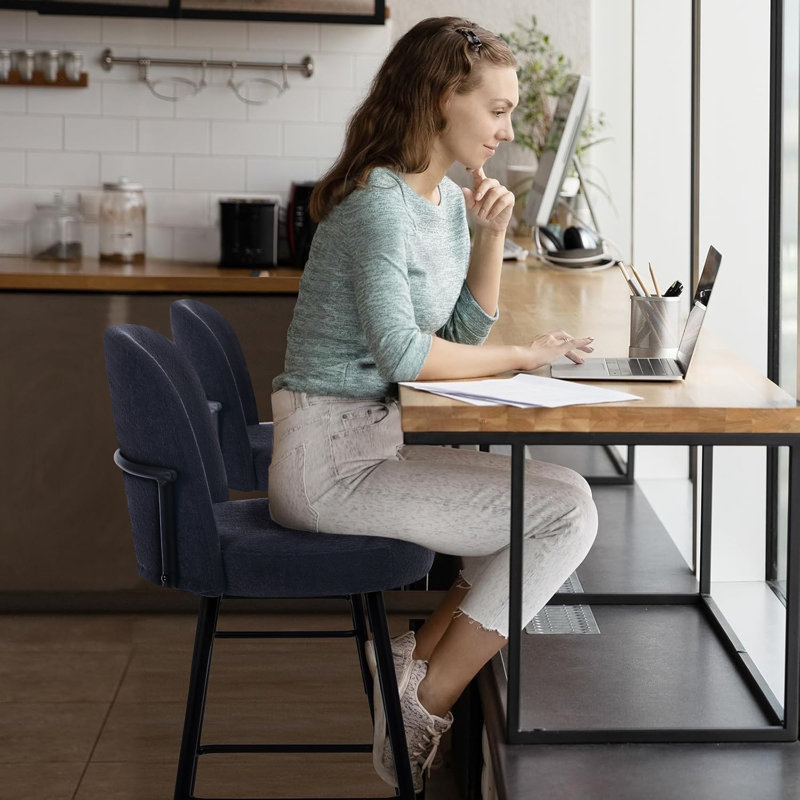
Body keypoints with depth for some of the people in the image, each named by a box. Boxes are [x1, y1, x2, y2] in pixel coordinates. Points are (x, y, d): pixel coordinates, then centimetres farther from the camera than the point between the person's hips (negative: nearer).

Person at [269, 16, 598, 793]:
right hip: (330, 459, -10)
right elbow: (403, 353, -23)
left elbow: (463, 332, 17)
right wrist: (522, 356, -12)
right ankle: (426, 701, -3)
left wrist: (491, 236, 3)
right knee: (566, 510, -12)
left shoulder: (449, 199, 11)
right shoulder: (378, 201, -17)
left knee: (562, 492, 12)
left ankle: (416, 663, 11)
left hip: (373, 442, 10)